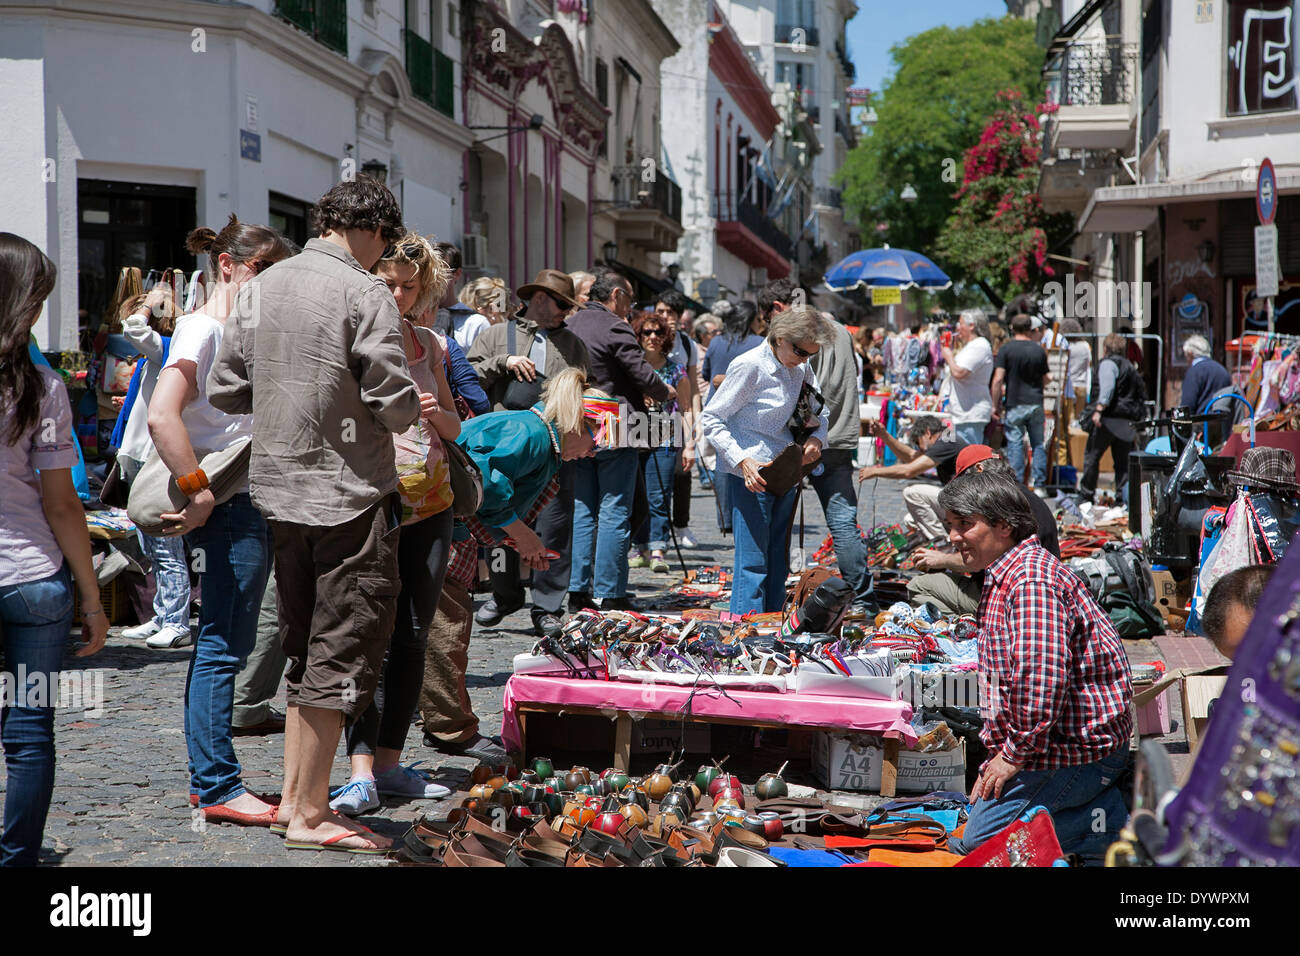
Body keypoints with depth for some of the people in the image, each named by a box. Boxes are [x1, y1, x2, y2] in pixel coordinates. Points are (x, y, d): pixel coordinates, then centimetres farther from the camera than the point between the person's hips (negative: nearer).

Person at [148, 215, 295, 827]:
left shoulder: (242, 332, 18)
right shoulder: (202, 328, -11)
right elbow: (162, 417, -25)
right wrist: (198, 492, -23)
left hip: (252, 506, 10)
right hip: (228, 508, -10)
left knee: (227, 644, 12)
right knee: (223, 645, -6)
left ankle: (209, 777, 19)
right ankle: (217, 786, -1)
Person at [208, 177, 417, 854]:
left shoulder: (261, 288, 8)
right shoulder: (365, 294, -12)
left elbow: (225, 389, 9)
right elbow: (394, 404, -16)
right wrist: (414, 406, 5)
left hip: (280, 492, 7)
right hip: (352, 494, -7)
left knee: (305, 650, 17)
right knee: (343, 653, 0)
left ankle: (295, 796, 22)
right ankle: (309, 813, 4)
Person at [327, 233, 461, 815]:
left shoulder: (427, 342, 14)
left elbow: (454, 428, 18)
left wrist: (436, 412, -3)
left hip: (430, 500, 5)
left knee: (413, 635, 6)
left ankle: (389, 762, 14)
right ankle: (361, 772, -11)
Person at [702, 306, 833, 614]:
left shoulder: (801, 370, 7)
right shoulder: (749, 366, -14)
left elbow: (819, 412, 20)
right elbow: (711, 418, -11)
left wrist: (816, 438, -4)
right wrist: (742, 461, -22)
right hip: (753, 475, -7)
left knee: (778, 562, 12)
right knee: (753, 562, -8)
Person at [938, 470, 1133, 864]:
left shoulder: (1032, 578, -20)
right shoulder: (1001, 579, 17)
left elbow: (1042, 675, -31)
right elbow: (1007, 680, 24)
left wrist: (1014, 754, -21)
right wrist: (1001, 751, 17)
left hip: (1079, 749, -11)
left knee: (978, 840, -11)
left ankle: (1118, 825, -9)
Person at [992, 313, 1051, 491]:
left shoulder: (1006, 349, -5)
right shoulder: (1039, 350, 4)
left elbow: (998, 379, -11)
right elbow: (1045, 379, 12)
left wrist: (996, 405, -3)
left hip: (1014, 404, -2)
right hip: (1035, 403, 2)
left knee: (1015, 444, 1)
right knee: (1038, 444, 10)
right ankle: (1039, 485, 12)